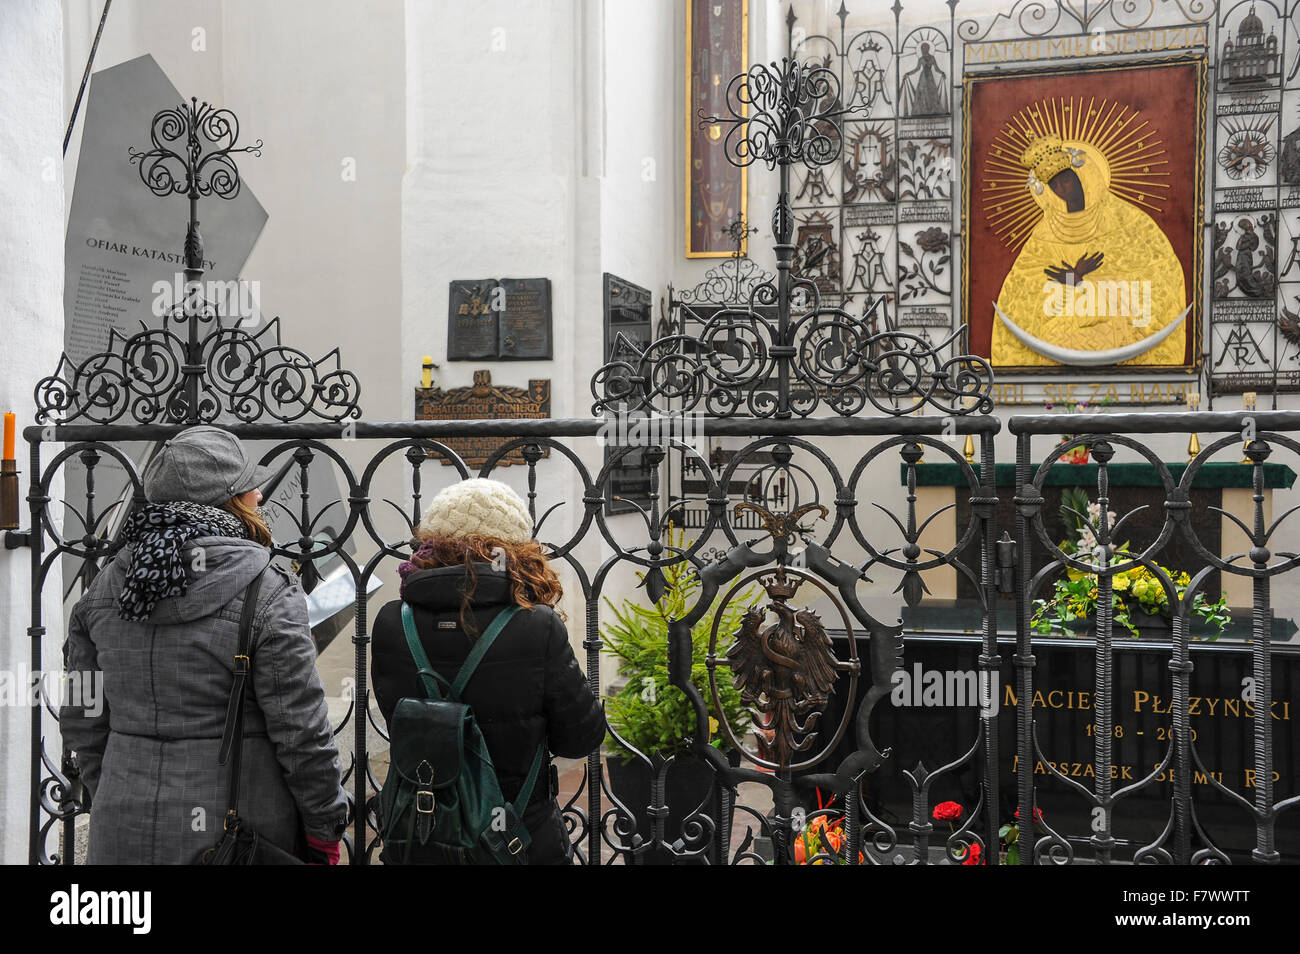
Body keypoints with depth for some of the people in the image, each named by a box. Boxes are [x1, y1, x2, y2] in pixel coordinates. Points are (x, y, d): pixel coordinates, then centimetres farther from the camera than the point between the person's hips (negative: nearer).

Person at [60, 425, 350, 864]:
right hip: (240, 836, -4)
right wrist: (326, 829, -2)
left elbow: (83, 721, 9)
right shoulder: (268, 595, -14)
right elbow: (301, 731, -14)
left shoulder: (103, 588, 3)